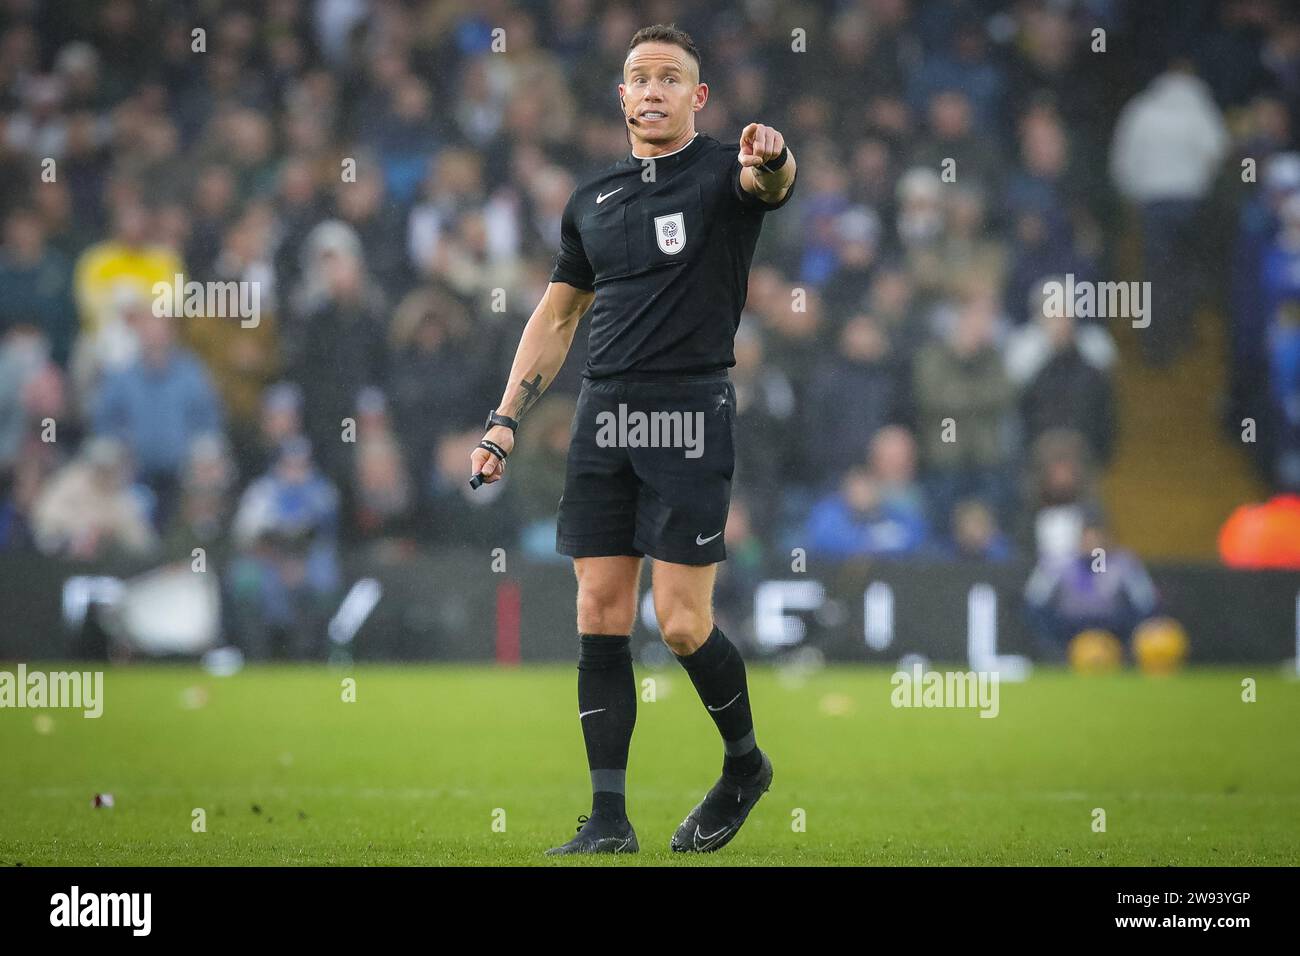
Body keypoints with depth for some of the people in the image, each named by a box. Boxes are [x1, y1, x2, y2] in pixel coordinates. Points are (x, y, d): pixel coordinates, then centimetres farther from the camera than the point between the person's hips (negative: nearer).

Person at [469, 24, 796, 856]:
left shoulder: (722, 172, 0)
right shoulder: (593, 200, 15)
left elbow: (771, 181, -24)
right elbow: (557, 317, 22)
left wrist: (771, 158, -49)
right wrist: (506, 419, 14)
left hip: (691, 411, -5)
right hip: (605, 411, 5)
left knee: (682, 624, -8)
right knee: (601, 616, 0)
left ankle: (745, 762, 19)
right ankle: (609, 820, 3)